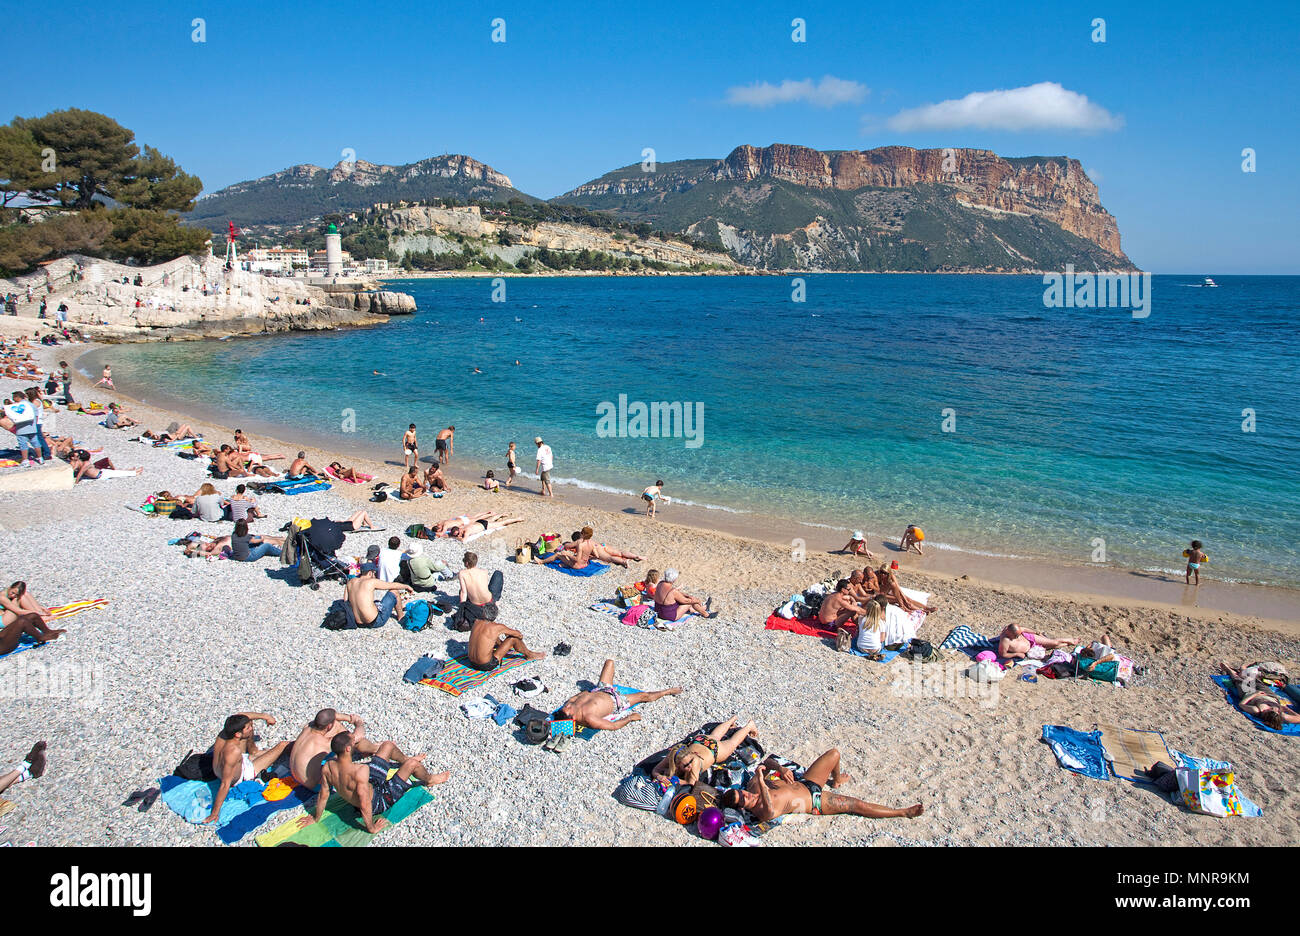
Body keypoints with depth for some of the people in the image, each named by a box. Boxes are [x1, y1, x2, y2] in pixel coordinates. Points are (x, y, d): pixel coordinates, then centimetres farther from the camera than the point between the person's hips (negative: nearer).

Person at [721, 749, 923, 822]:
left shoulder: (753, 785, -9)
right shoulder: (760, 813, -29)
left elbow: (767, 763, 3)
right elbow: (771, 811, -54)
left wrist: (780, 768, -18)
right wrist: (762, 782, -59)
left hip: (804, 783, 7)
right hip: (815, 803, -7)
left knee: (834, 754, 9)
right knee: (856, 805, -10)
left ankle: (836, 781, 43)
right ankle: (902, 813, 10)